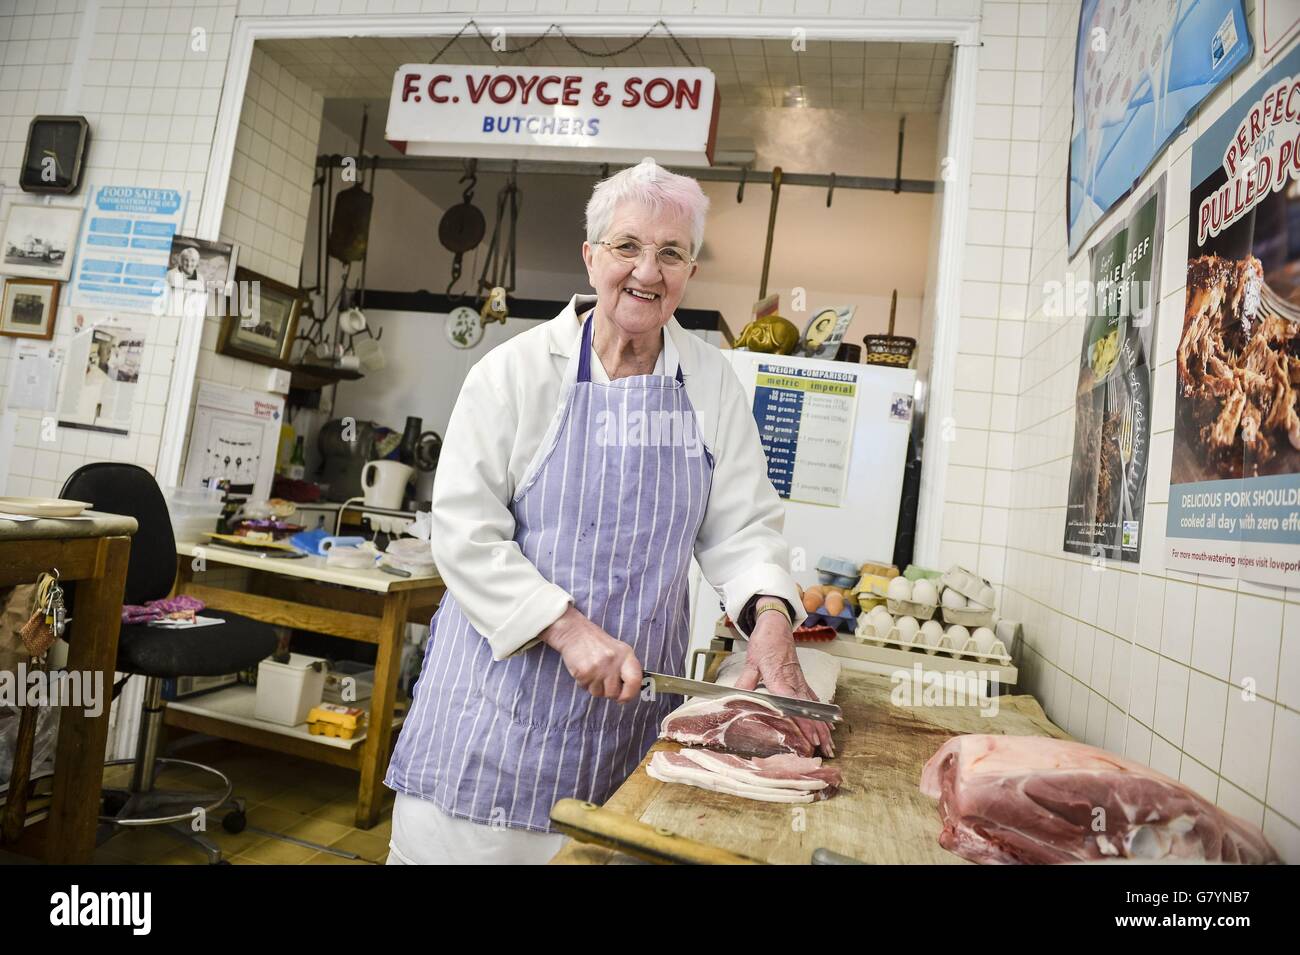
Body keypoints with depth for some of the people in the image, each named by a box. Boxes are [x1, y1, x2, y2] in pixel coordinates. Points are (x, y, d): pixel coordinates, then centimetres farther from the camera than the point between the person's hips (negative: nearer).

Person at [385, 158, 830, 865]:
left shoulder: (713, 384, 3)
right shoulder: (517, 370, -7)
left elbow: (741, 525, 3)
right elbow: (466, 534, -10)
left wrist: (771, 619, -15)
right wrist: (571, 628, -19)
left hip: (636, 690, 3)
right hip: (506, 683, -2)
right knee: (472, 840, 7)